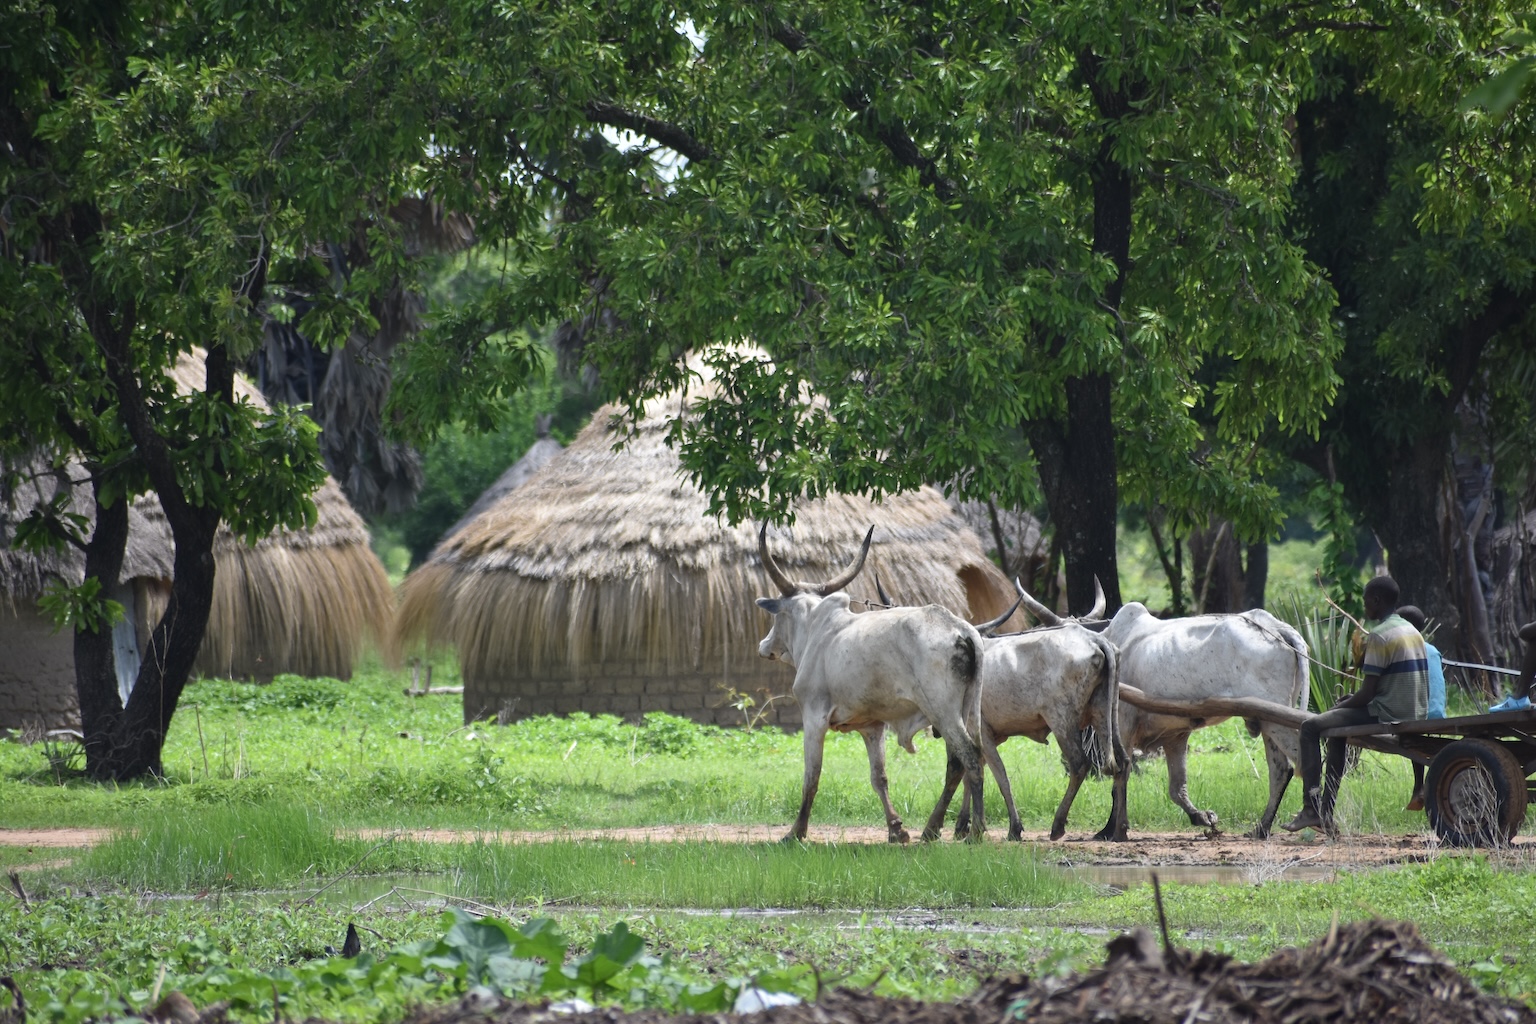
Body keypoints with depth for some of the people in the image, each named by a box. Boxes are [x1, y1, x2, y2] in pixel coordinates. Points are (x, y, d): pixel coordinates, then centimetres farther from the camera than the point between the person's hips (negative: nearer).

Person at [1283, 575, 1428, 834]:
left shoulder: (1379, 636, -15)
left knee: (1311, 727, -5)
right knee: (1337, 733, 29)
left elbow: (1367, 693, -16)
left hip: (1388, 716, -10)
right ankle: (1325, 813, 27)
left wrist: (1341, 705, 3)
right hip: (1416, 714, 10)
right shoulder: (1412, 631, 15)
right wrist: (1352, 700, 18)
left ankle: (1311, 808, -10)